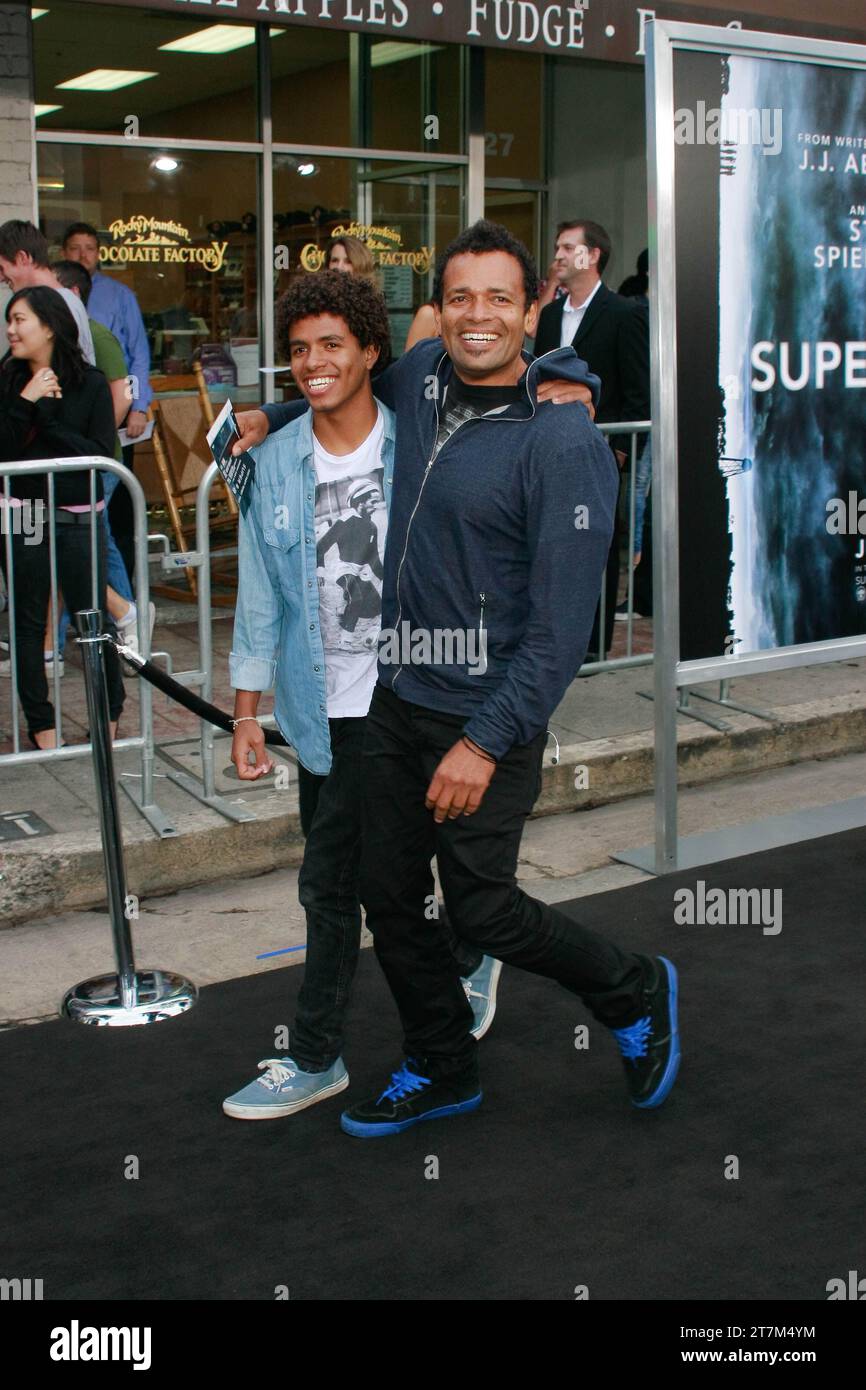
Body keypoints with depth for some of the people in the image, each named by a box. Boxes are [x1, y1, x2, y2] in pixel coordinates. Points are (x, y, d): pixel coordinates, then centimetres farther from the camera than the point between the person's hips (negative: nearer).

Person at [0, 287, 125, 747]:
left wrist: (46, 415, -13)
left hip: (79, 517, -2)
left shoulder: (91, 384, -2)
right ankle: (40, 722, 18)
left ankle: (110, 711, 25)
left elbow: (100, 452, -11)